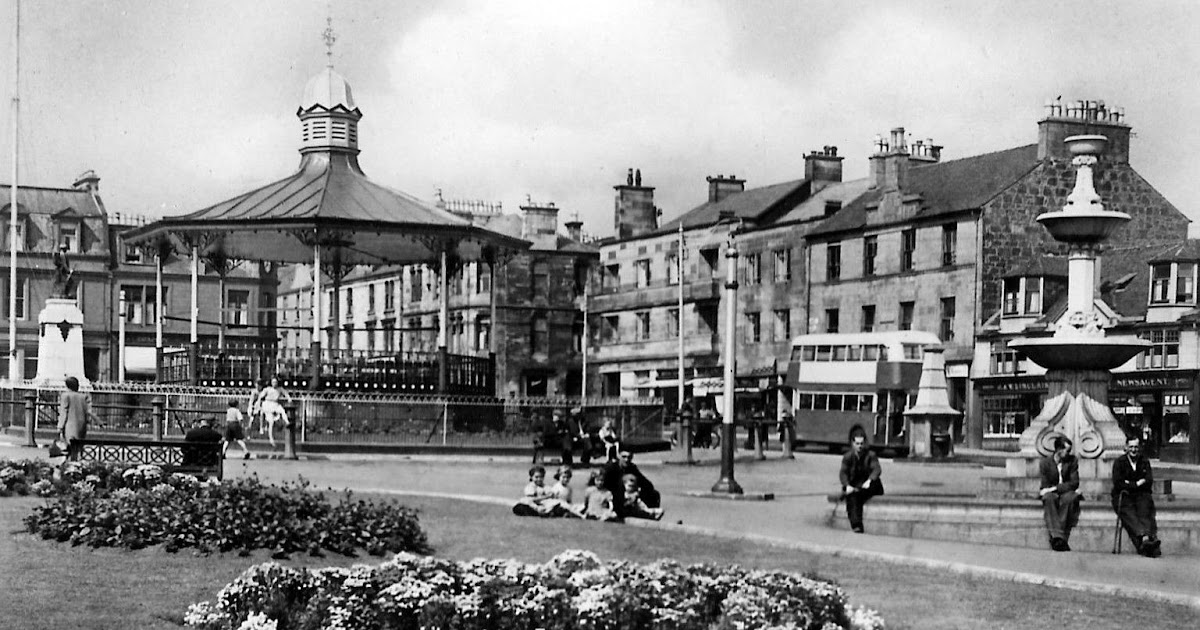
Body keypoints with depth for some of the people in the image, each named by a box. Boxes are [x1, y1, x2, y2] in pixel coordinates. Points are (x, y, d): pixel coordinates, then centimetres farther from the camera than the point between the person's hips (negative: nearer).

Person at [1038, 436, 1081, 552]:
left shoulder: (1072, 460, 2)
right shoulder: (1045, 462, -1)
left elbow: (1074, 483, -5)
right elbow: (1045, 486, -3)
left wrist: (1055, 488, -18)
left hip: (1067, 493, 0)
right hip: (1052, 494, 0)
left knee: (1068, 498, -37)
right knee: (1048, 498, -37)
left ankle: (1056, 538, -40)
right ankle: (1057, 536, -50)